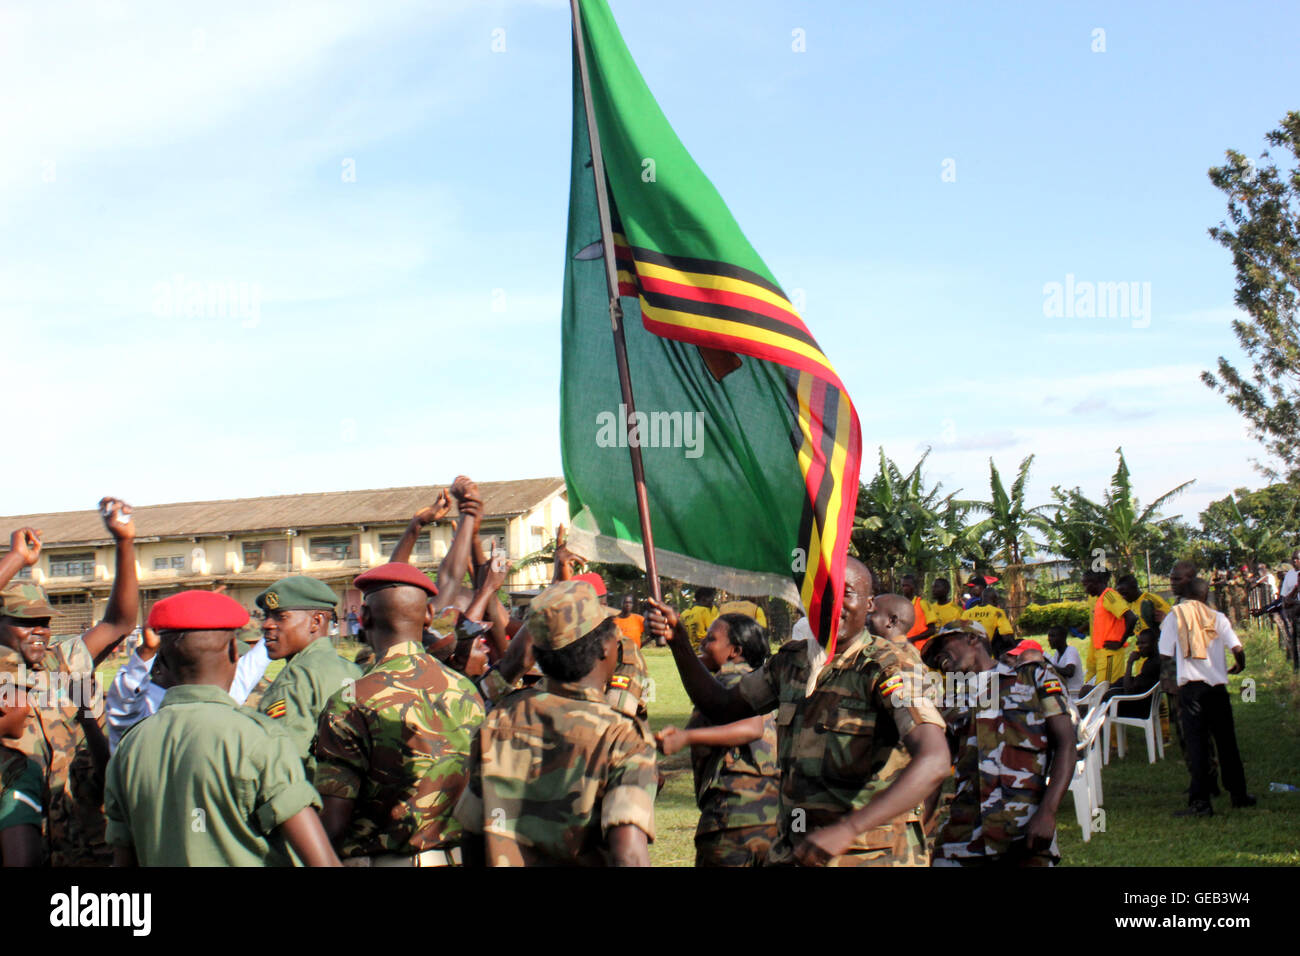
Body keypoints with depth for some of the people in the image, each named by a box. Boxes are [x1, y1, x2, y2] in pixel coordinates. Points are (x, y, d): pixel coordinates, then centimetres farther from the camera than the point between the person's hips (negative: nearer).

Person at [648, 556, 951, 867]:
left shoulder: (889, 666, -13)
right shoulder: (791, 661, 6)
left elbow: (933, 762, -27)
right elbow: (721, 707, 21)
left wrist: (847, 829, -37)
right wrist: (678, 641, 6)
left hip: (872, 855, -5)